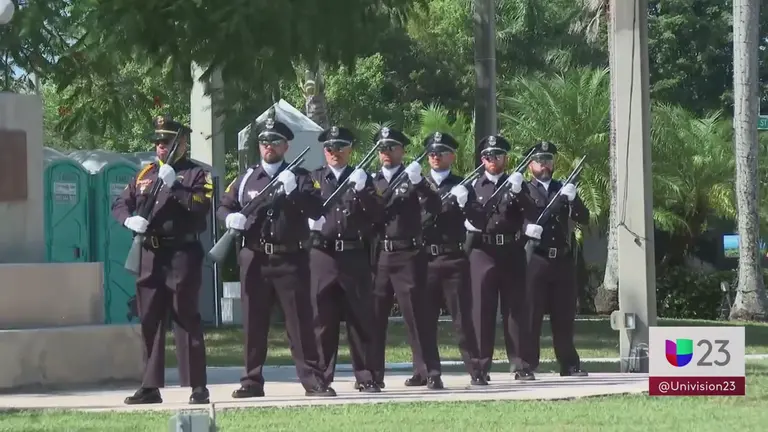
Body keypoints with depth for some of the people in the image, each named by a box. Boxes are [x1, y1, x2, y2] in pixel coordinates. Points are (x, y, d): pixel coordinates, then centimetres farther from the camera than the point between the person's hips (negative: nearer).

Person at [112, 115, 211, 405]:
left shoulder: (196, 174, 2)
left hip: (183, 254, -5)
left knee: (186, 320, -5)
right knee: (149, 321, 7)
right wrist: (129, 220, -7)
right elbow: (120, 205, 14)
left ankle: (198, 387, -2)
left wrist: (173, 184, -19)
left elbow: (202, 206, -14)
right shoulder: (145, 174, 17)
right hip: (150, 256, 5)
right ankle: (150, 387, 12)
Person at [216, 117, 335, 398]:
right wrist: (230, 217, -6)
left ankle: (313, 380, -3)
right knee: (253, 322, 4)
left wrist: (294, 191, -22)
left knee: (300, 321, -4)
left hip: (291, 259, -2)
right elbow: (223, 206, 18)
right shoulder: (247, 179, 14)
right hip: (254, 260, 2)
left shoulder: (300, 177, 6)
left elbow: (317, 210, -6)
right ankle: (252, 381, 11)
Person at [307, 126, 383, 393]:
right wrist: (309, 219, -11)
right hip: (323, 257, 0)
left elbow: (376, 213, 0)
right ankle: (322, 377, 5)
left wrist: (362, 190, -16)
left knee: (360, 318, 1)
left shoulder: (362, 178, 12)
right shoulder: (313, 179, 13)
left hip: (355, 256, 0)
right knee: (323, 319, 0)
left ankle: (365, 378, 6)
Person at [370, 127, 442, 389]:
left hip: (407, 256, -4)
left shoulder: (411, 178, 5)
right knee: (374, 317, 4)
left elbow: (434, 207, -10)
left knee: (417, 315, -5)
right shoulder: (372, 182, 16)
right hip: (378, 256, 4)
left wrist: (418, 183, -23)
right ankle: (373, 374, 9)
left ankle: (429, 372, -3)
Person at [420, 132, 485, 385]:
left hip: (453, 259, -2)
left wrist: (465, 203, -22)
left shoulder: (461, 186, 8)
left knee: (463, 316, -4)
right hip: (425, 258, 2)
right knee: (425, 317, 2)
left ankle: (476, 371, -4)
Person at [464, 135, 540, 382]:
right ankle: (481, 366, -1)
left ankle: (520, 364, 2)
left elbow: (531, 212, -2)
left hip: (512, 253, 0)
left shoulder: (516, 184, 12)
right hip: (483, 253, 0)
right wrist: (469, 219, -8)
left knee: (515, 308, 0)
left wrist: (517, 193, -18)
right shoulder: (474, 186, 13)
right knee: (482, 309, -3)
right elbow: (466, 214, 15)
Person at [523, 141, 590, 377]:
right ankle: (527, 365, -2)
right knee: (531, 315, -5)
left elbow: (584, 218, 9)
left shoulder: (564, 189, 19)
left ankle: (569, 365, 11)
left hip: (563, 261, 3)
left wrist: (573, 199, -8)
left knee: (564, 316, 6)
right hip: (535, 260, -3)